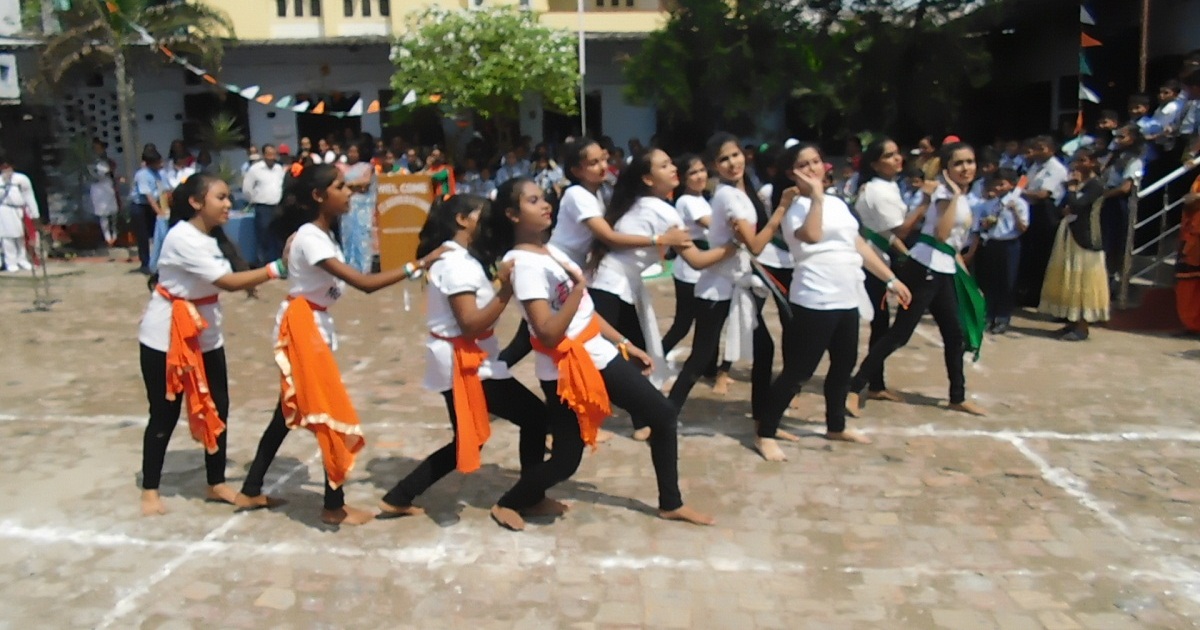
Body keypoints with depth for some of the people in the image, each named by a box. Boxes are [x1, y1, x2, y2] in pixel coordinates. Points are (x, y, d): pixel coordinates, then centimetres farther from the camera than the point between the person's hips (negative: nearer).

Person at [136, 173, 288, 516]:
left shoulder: (213, 237, 6)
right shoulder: (182, 238, -23)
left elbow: (229, 280, -3)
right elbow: (229, 282, -29)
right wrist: (276, 269, -32)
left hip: (205, 333, 8)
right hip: (166, 336, -8)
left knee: (217, 409, 8)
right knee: (165, 415, 3)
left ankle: (216, 484, 23)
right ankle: (150, 490, 21)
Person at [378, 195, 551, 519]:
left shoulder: (457, 258, 14)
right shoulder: (456, 263, -18)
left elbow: (475, 311, 8)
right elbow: (471, 324, -24)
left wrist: (498, 283, -1)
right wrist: (506, 291, -27)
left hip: (467, 362, 10)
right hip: (466, 364, -10)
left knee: (468, 441, 18)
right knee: (534, 416, -1)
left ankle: (398, 499, 22)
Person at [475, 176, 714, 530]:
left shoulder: (550, 250, 9)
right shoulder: (523, 263, -20)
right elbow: (549, 334, -26)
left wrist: (623, 343, 14)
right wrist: (578, 288, -31)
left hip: (600, 355, 9)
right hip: (566, 370, -9)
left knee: (662, 416, 13)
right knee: (565, 460, -2)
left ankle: (671, 504, 27)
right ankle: (507, 504, 26)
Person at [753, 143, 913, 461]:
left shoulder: (837, 203, 17)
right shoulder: (796, 206, -5)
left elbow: (860, 246, 20)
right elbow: (811, 235, -27)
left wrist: (890, 280, 20)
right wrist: (816, 195, -20)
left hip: (848, 297, 8)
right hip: (815, 299, -8)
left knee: (844, 364, 17)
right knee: (799, 370, -7)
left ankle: (836, 426, 35)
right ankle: (765, 434, 2)